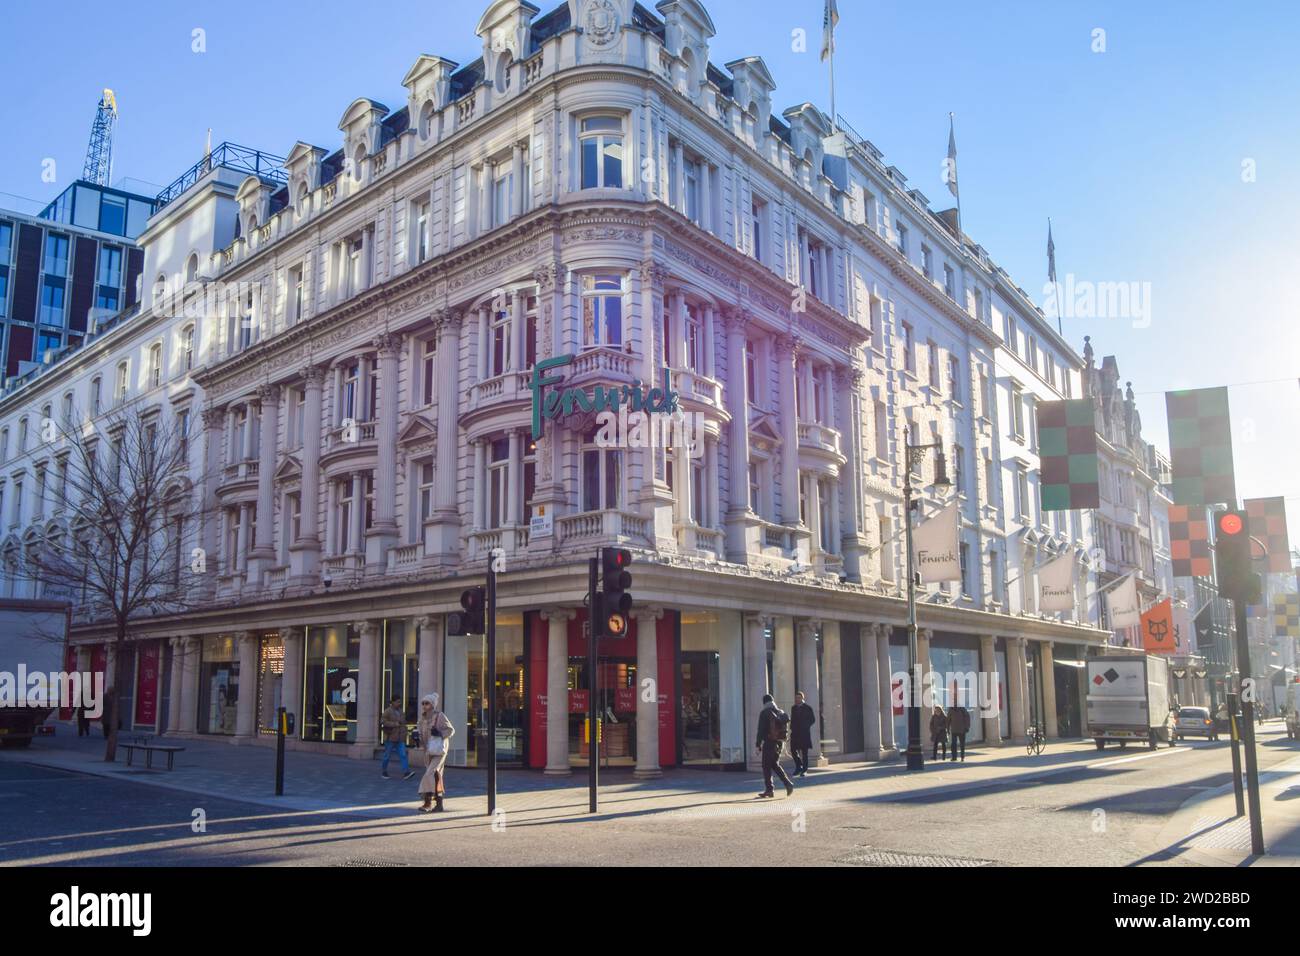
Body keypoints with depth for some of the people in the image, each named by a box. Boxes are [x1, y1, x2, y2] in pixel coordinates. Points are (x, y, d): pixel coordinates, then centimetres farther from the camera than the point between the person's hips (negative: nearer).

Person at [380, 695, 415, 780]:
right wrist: (394, 724, -22)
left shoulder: (400, 711, 13)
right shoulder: (388, 711, -8)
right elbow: (383, 721, -20)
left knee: (403, 755, -7)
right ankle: (383, 772, 22)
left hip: (400, 739, 6)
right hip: (390, 738, -6)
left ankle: (406, 773, -15)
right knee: (387, 755, 5)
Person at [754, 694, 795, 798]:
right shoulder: (781, 713, 9)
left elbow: (761, 730, -11)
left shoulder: (764, 713, -9)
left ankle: (769, 789, 1)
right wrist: (783, 741, 16)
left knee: (767, 766, 2)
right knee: (775, 764, 17)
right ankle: (788, 784, 4)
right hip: (780, 742, 6)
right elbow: (786, 728, 10)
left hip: (769, 742, -6)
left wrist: (758, 744, -7)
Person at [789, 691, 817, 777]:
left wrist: (806, 726, -8)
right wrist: (792, 728, 3)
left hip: (804, 733, -4)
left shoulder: (807, 707, -2)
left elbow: (813, 719, 0)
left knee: (804, 752, 0)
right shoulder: (793, 708, 12)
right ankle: (799, 767, 16)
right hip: (795, 733, 4)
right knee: (793, 750, -2)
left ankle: (804, 770, 7)